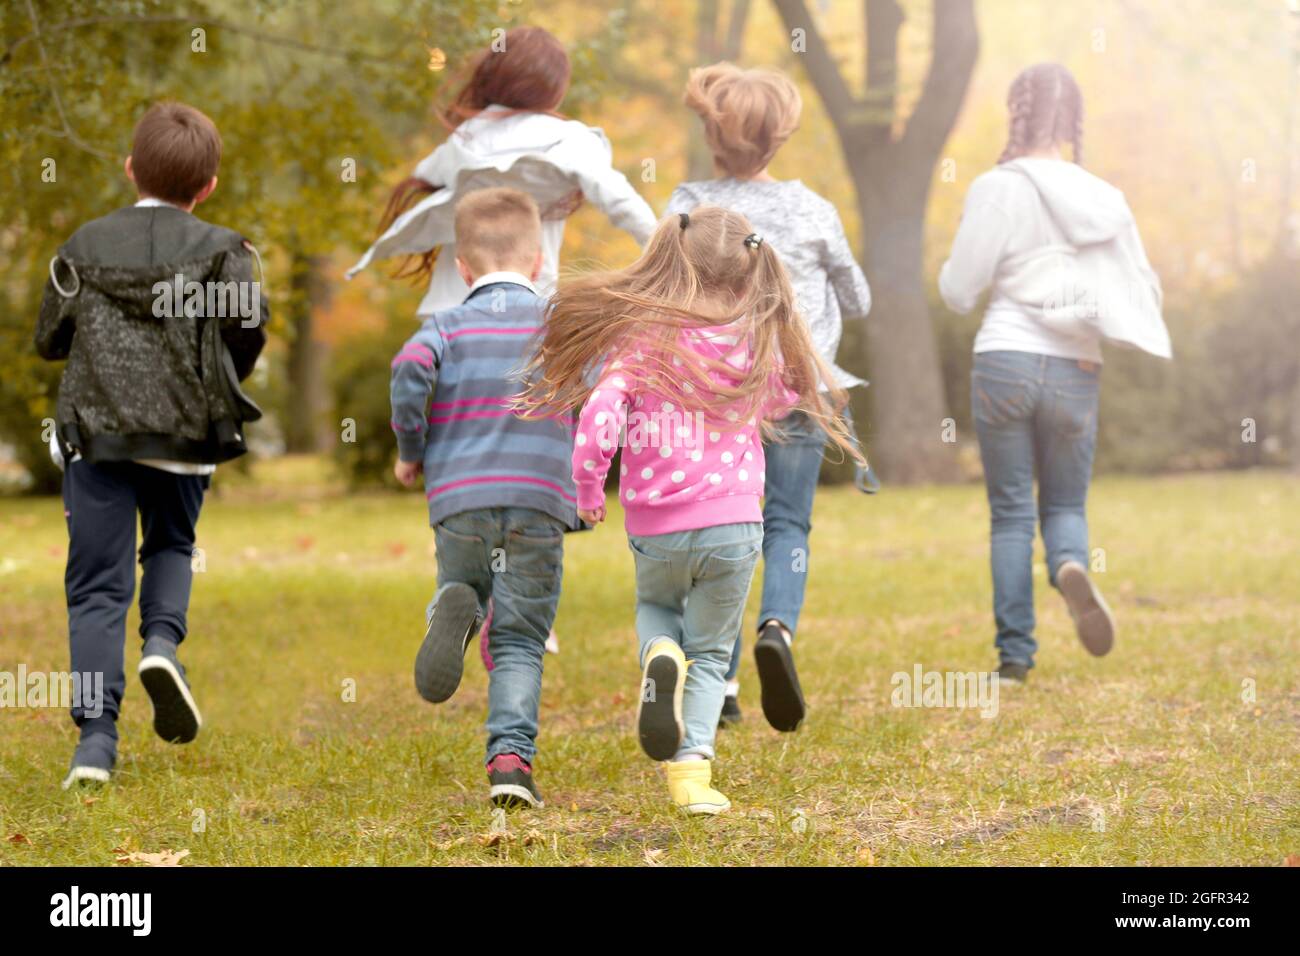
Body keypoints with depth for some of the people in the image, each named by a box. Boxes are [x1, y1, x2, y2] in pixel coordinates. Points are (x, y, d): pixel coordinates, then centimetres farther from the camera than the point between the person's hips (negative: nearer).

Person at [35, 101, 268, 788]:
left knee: (97, 583, 2)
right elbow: (247, 317, -11)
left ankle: (96, 734, -9)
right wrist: (228, 377, 9)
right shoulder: (218, 248, 2)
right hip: (185, 435, 0)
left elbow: (49, 339, 11)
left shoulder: (85, 245, 8)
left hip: (95, 433, 0)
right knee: (171, 546, 25)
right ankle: (162, 640, -5)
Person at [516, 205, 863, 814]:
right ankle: (691, 766, -3)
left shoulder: (638, 340, -8)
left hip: (654, 528, 0)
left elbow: (598, 421, -16)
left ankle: (660, 655, -3)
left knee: (655, 606, 30)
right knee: (711, 653, 14)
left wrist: (587, 490, 0)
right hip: (733, 524, 0)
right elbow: (790, 396, 19)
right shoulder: (758, 343, -1)